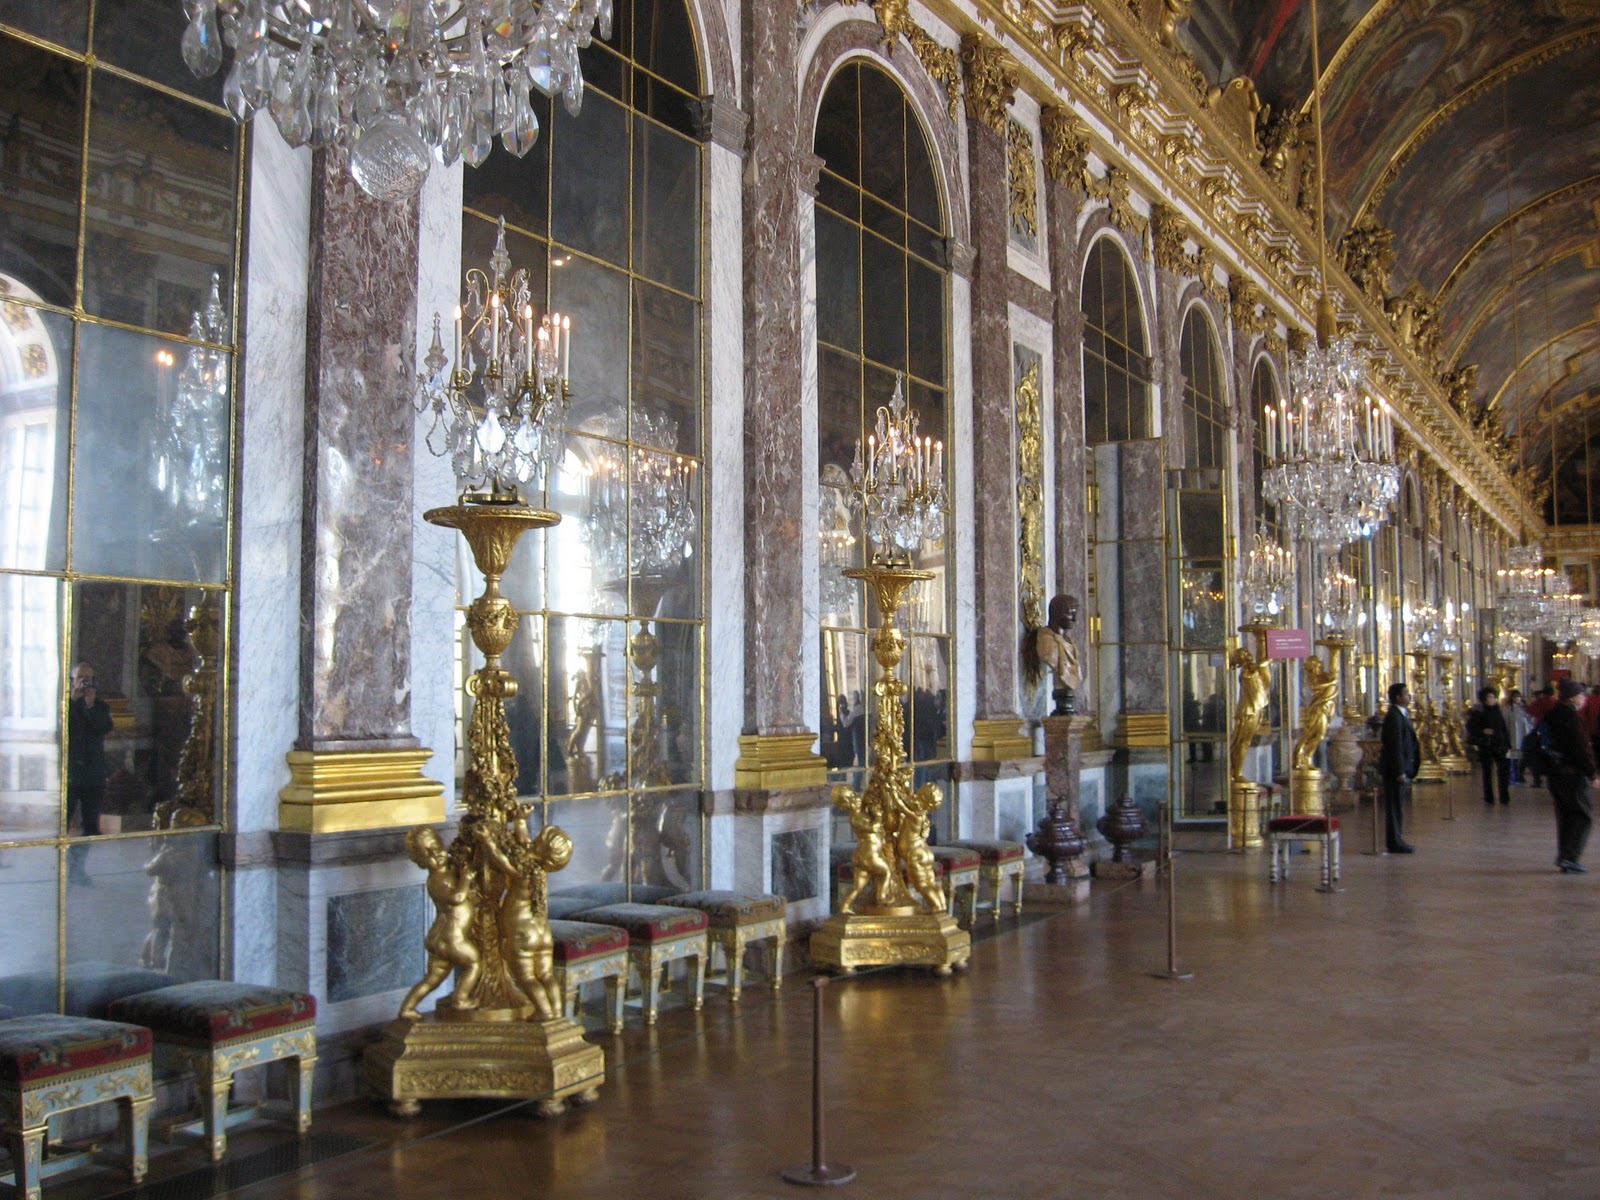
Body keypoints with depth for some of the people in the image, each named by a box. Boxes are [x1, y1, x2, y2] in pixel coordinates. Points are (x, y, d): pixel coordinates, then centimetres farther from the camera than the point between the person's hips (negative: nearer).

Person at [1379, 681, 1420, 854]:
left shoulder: (1402, 714, 15)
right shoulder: (1394, 716, -17)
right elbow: (1395, 746, -21)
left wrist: (1405, 771, 17)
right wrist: (1400, 772, -23)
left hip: (1401, 768, 10)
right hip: (1395, 768, -10)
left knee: (1397, 806, 13)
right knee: (1395, 806, -4)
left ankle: (1396, 840, 19)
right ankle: (1395, 843, 0)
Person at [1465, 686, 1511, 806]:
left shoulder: (1499, 711, 8)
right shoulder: (1478, 712, -2)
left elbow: (1505, 729, 10)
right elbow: (1470, 727, -3)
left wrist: (1508, 745, 6)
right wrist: (1482, 731, -18)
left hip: (1500, 745, 3)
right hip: (1485, 746, -2)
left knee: (1504, 770, -5)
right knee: (1487, 772, 4)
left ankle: (1504, 797, 1)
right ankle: (1488, 798, 13)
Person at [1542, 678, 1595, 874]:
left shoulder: (1551, 714, 13)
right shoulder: (1571, 716, -15)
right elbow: (1581, 747, -19)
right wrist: (1591, 773, -14)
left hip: (1554, 772, 9)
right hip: (1572, 773, -9)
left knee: (1564, 815, 14)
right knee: (1582, 816, -2)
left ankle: (1563, 858, 15)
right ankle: (1570, 858, -10)